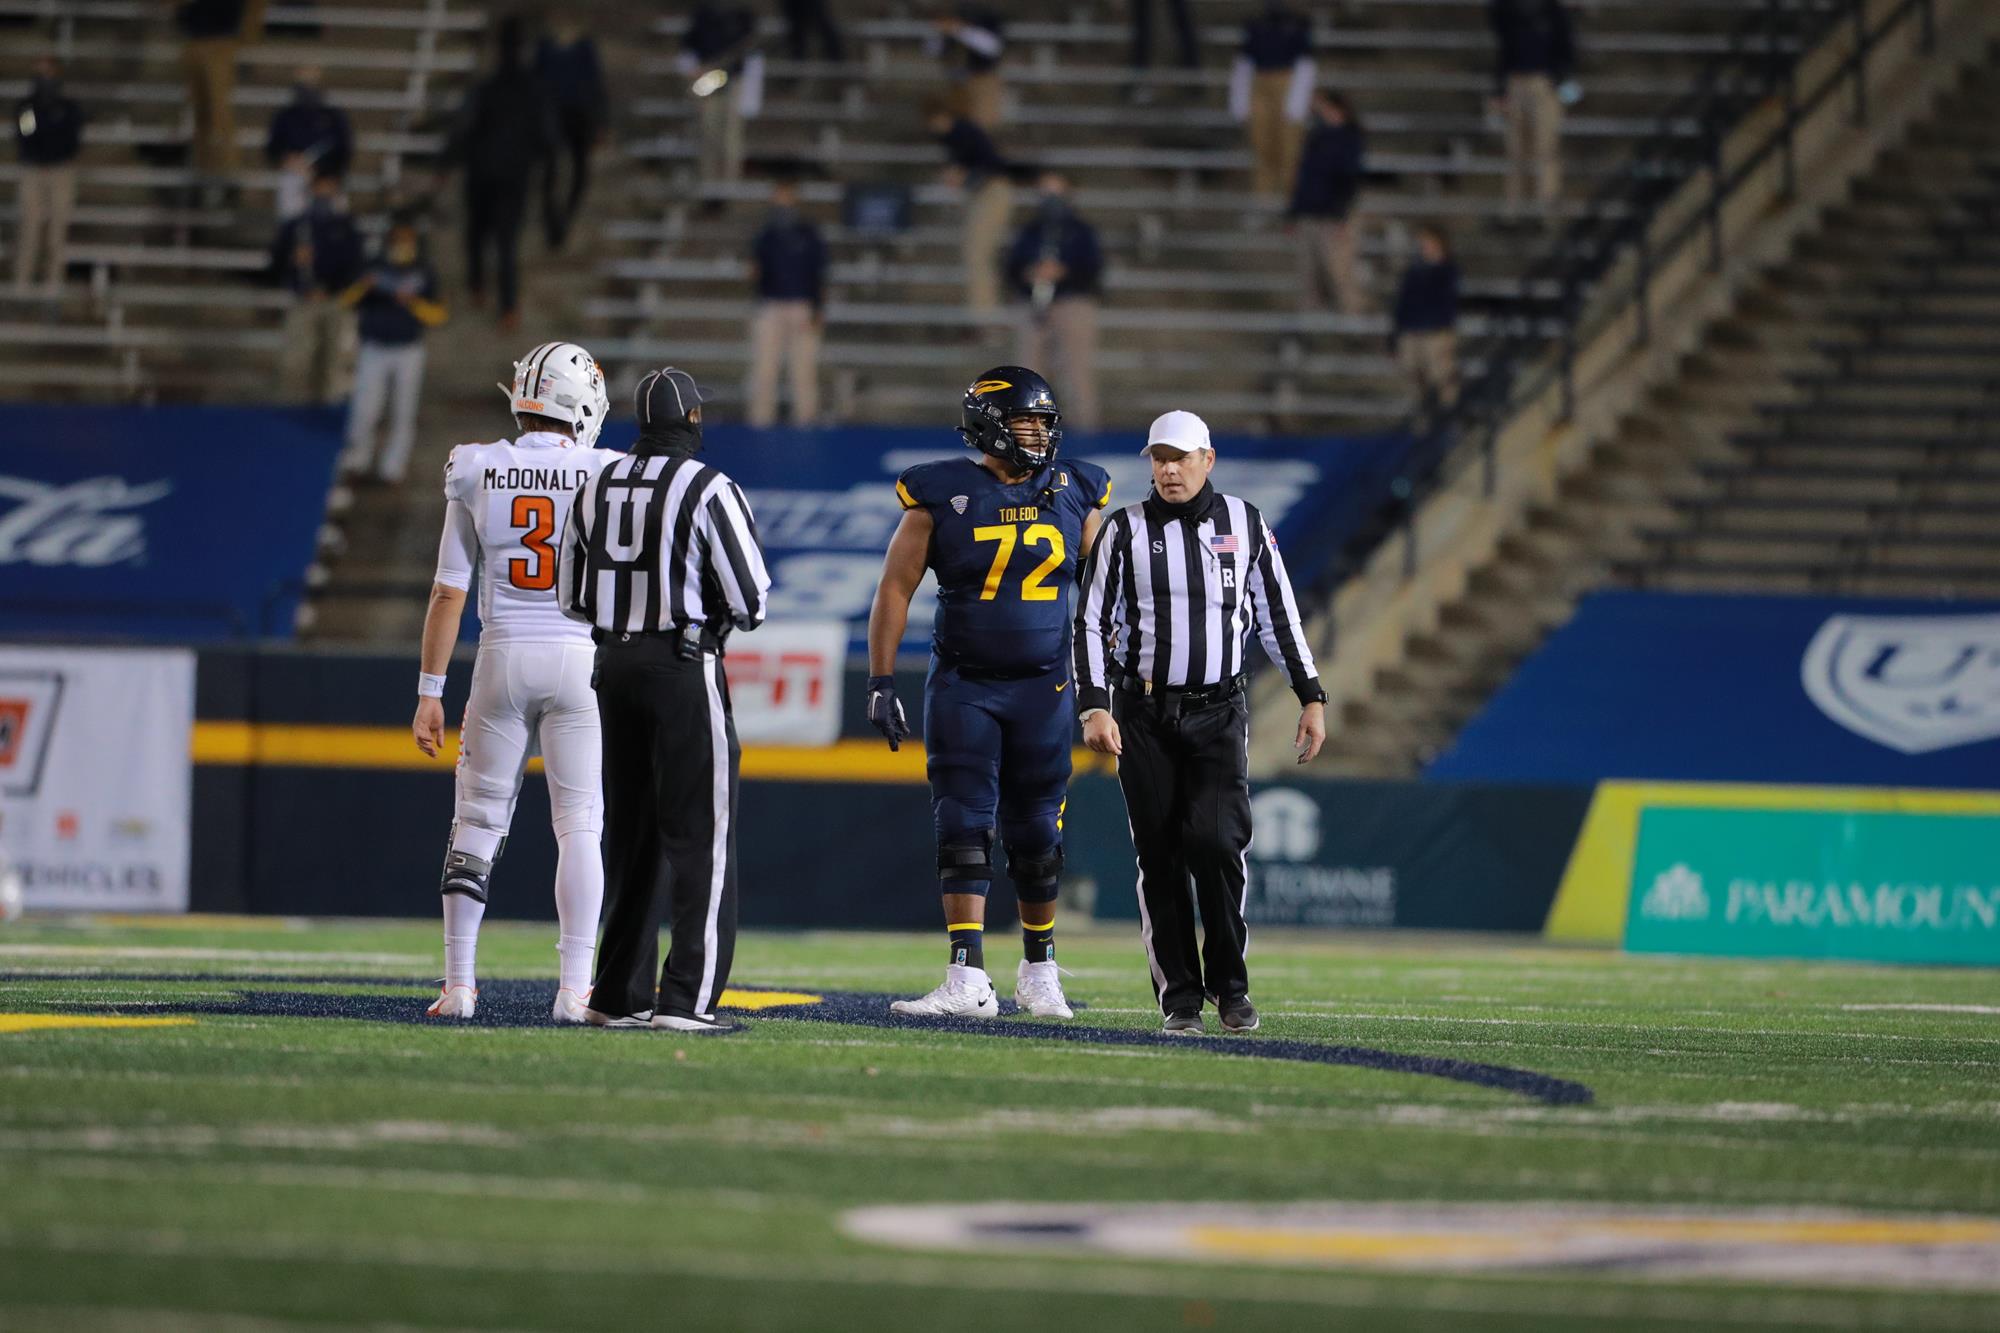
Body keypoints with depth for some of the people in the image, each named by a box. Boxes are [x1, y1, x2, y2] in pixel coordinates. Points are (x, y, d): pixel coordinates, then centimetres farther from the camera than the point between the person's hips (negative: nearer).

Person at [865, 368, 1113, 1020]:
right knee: (963, 829, -8)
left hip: (1043, 690, 2)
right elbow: (895, 588, -2)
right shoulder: (943, 496, -4)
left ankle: (1039, 972, 23)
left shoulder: (1073, 495, 4)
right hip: (962, 689, -2)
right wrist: (880, 683, -6)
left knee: (1036, 835, 8)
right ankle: (967, 982, -10)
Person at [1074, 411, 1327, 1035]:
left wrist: (1312, 698, 9)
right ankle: (1180, 996, 8)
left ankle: (1229, 985, -1)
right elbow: (1092, 622, 1)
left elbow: (1279, 617, 12)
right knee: (1160, 859, 0)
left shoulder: (1245, 525, 6)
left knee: (1216, 843, -16)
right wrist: (1094, 707, -9)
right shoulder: (1126, 531, 2)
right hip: (1144, 715, 0)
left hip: (1218, 713, 0)